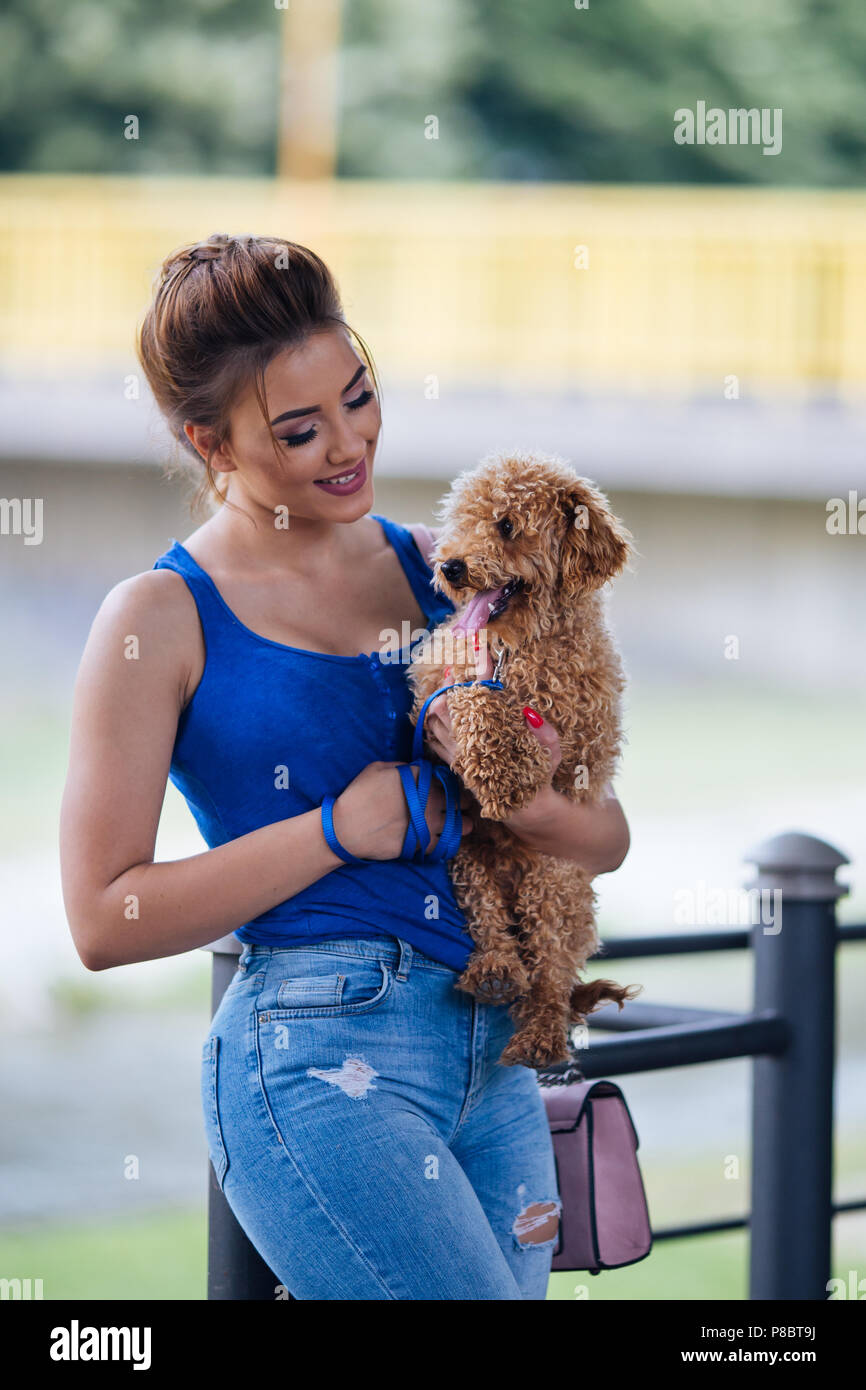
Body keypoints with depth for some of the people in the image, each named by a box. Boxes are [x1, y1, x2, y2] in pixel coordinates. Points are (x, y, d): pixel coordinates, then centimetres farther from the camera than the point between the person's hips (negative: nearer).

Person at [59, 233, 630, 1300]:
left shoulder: (432, 569, 12)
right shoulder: (162, 620, -2)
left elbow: (608, 838, 12)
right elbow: (104, 918, -7)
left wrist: (530, 807, -12)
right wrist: (343, 826, -12)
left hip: (494, 1054, 6)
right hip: (320, 1052, -6)